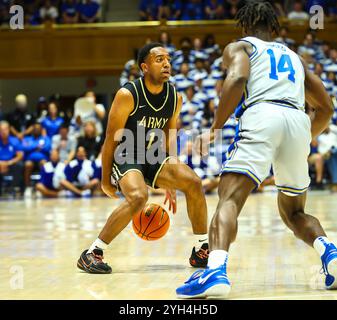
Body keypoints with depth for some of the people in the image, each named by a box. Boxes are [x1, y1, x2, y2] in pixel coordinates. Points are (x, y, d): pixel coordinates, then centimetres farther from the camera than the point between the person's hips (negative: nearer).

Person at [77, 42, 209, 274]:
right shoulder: (128, 95, -21)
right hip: (125, 157, -6)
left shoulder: (175, 97, -3)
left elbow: (170, 135, 9)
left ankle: (202, 250, 2)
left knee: (194, 182, -14)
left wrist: (171, 181, 6)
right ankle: (92, 253, -22)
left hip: (153, 158, 6)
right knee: (138, 197, -33)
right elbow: (111, 140, -13)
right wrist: (106, 180, -8)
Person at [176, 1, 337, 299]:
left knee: (229, 200, -12)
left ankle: (216, 271, -37)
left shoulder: (238, 47, 21)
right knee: (293, 211, 22)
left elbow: (238, 78, -4)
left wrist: (215, 128, -2)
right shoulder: (294, 56, 35)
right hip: (299, 121, 4)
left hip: (262, 116, -4)